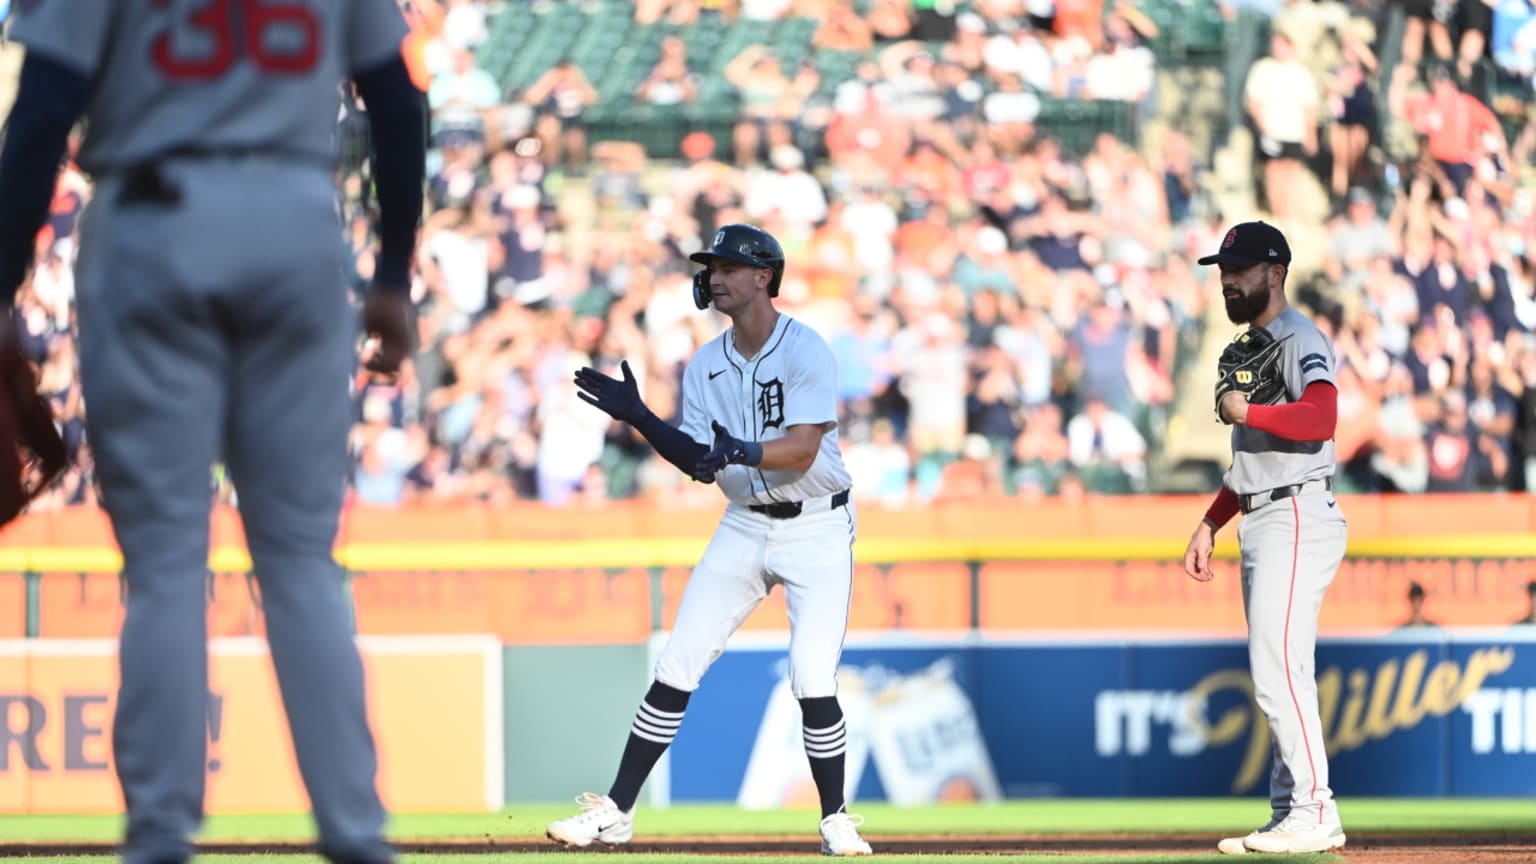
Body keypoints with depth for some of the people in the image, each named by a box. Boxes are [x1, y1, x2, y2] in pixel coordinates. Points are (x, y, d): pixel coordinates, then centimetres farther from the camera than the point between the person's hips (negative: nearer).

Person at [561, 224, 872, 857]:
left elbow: (801, 451, -23)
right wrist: (638, 418, -11)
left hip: (816, 528, -5)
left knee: (812, 679, -15)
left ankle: (835, 821, 3)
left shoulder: (806, 352, -14)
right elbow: (700, 465, 0)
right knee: (676, 666, 0)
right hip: (744, 526, 5)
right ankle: (616, 811, 4)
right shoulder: (705, 366, 4)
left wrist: (743, 452, -41)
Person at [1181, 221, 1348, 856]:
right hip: (1260, 524, 10)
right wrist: (1209, 526, 21)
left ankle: (1313, 814, -14)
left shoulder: (1300, 340, -10)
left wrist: (1245, 412, -19)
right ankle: (1292, 815, 11)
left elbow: (1320, 418, -28)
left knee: (1277, 671, -15)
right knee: (1281, 677, 9)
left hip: (1297, 519, -10)